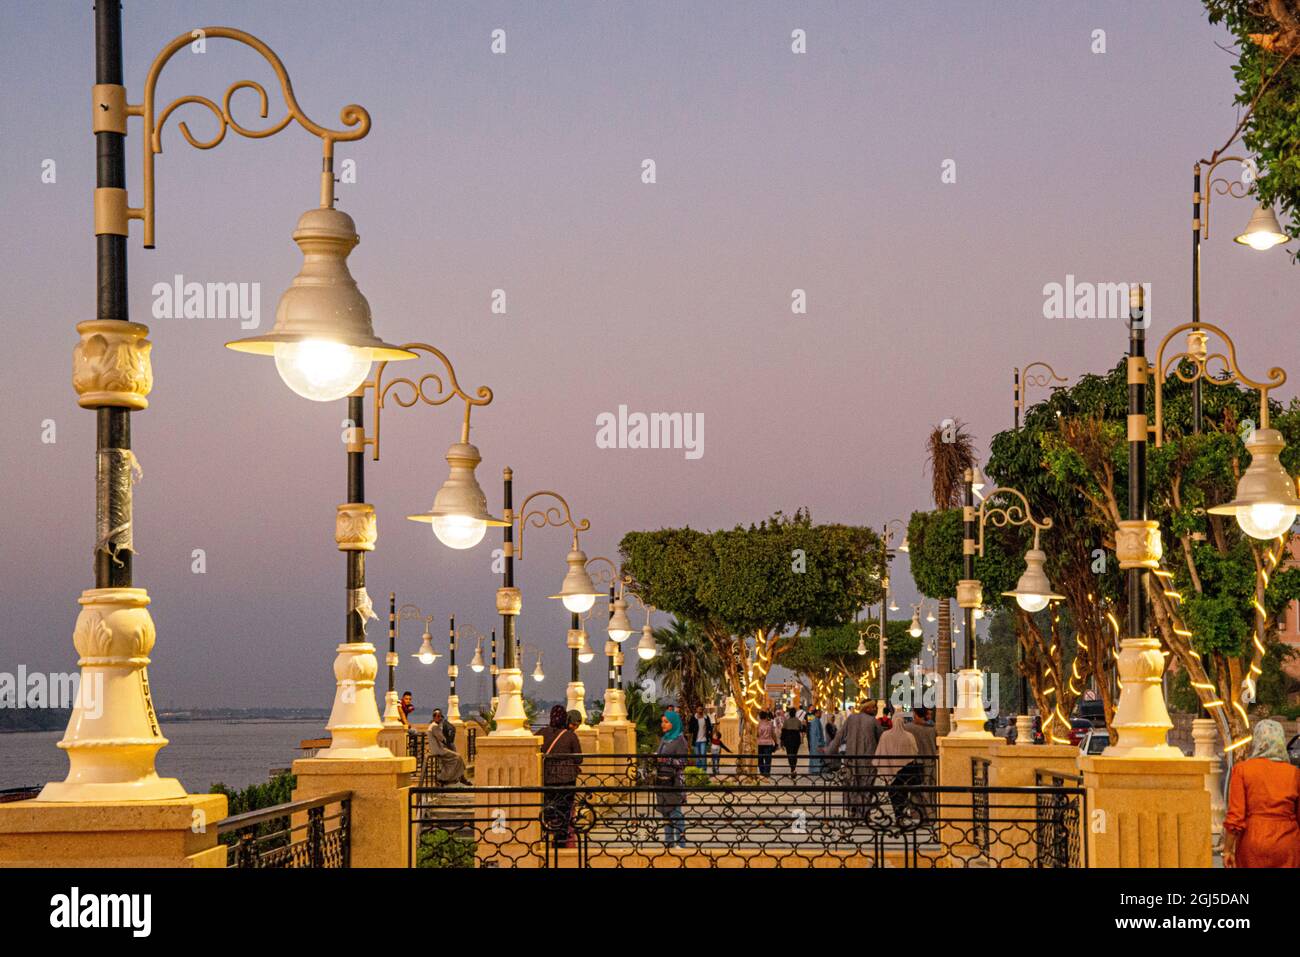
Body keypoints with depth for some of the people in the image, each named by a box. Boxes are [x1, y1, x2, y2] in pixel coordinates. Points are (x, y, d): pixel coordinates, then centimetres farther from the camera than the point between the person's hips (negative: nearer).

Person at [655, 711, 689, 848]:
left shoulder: (680, 741, -8)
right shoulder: (663, 739, 14)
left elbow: (682, 762, -13)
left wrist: (666, 760, -25)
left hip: (673, 782, -8)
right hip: (661, 781, 8)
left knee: (676, 813, -6)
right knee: (665, 812, 10)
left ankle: (680, 843, -3)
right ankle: (668, 842, 16)